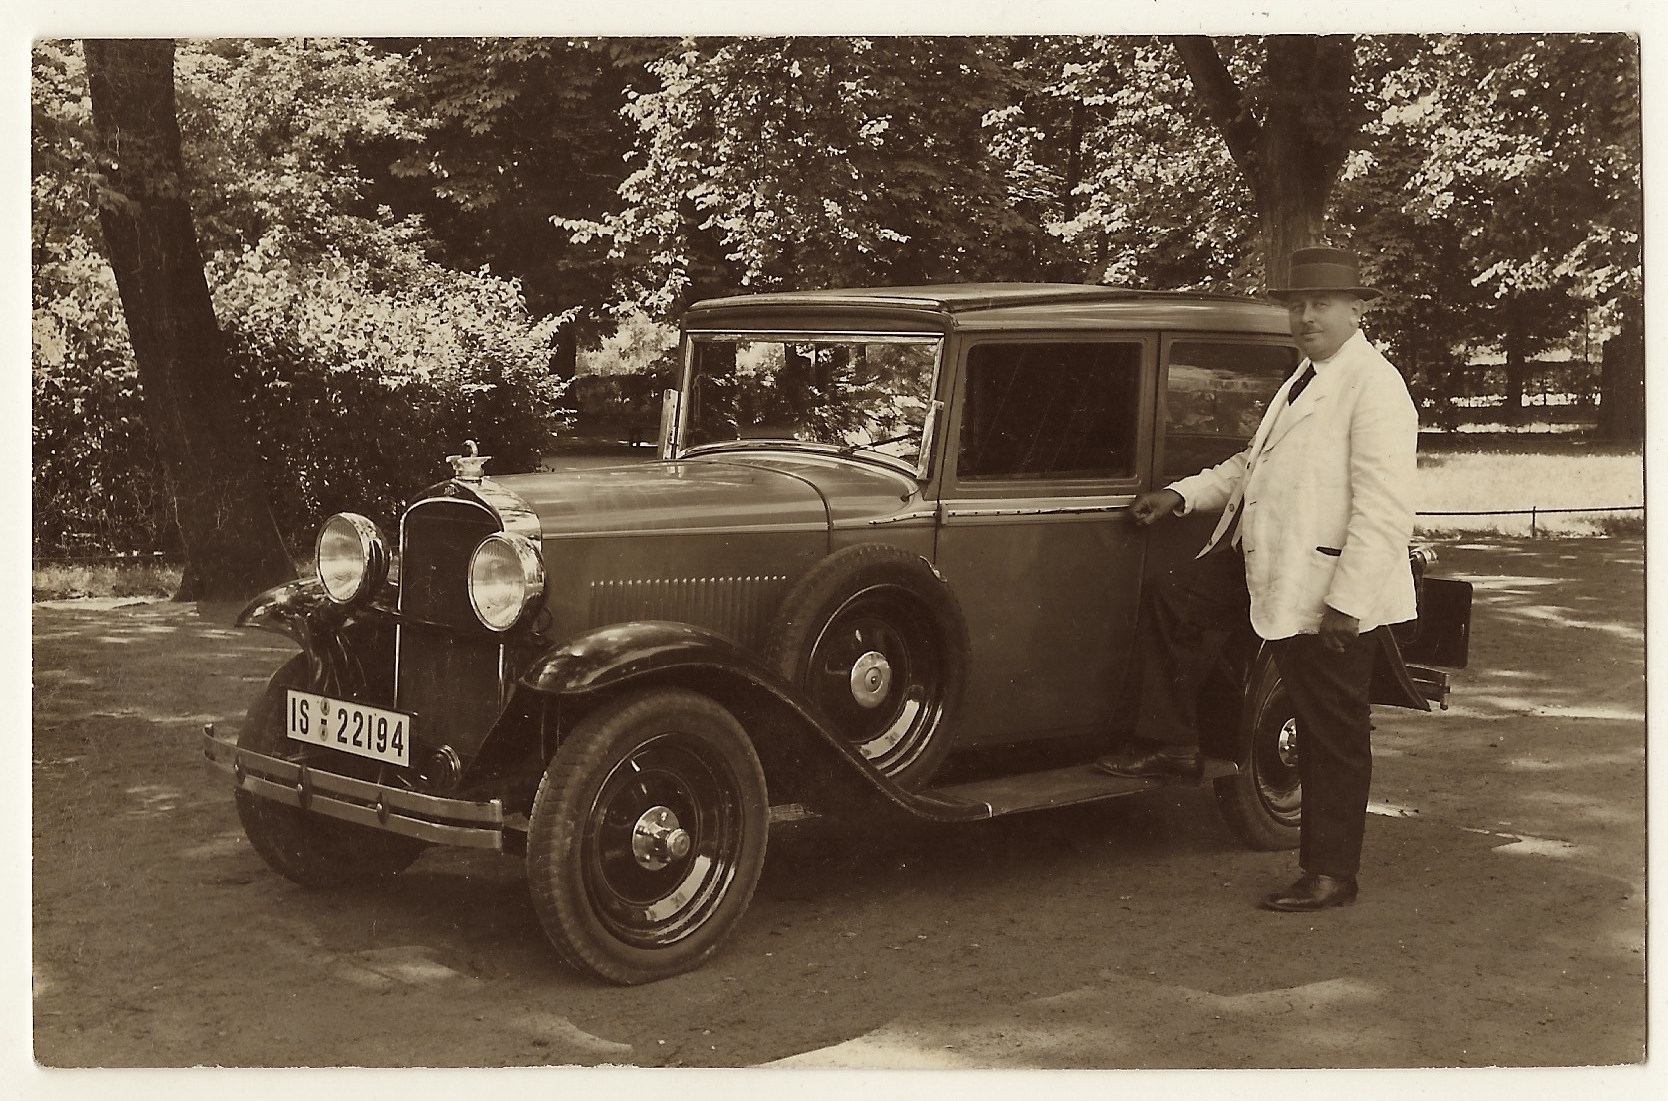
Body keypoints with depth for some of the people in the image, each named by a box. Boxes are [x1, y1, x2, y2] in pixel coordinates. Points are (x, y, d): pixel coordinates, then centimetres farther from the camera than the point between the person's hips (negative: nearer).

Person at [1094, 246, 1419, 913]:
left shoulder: (1375, 387, -17)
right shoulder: (1304, 381, 15)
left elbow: (1386, 509, -23)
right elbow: (1254, 464, 26)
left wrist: (1347, 603, -27)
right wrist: (1183, 495, 14)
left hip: (1327, 587, -9)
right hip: (1263, 564, 9)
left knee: (1331, 736, 1)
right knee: (1171, 602, 13)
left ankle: (1330, 875, 13)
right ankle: (1170, 746, 23)